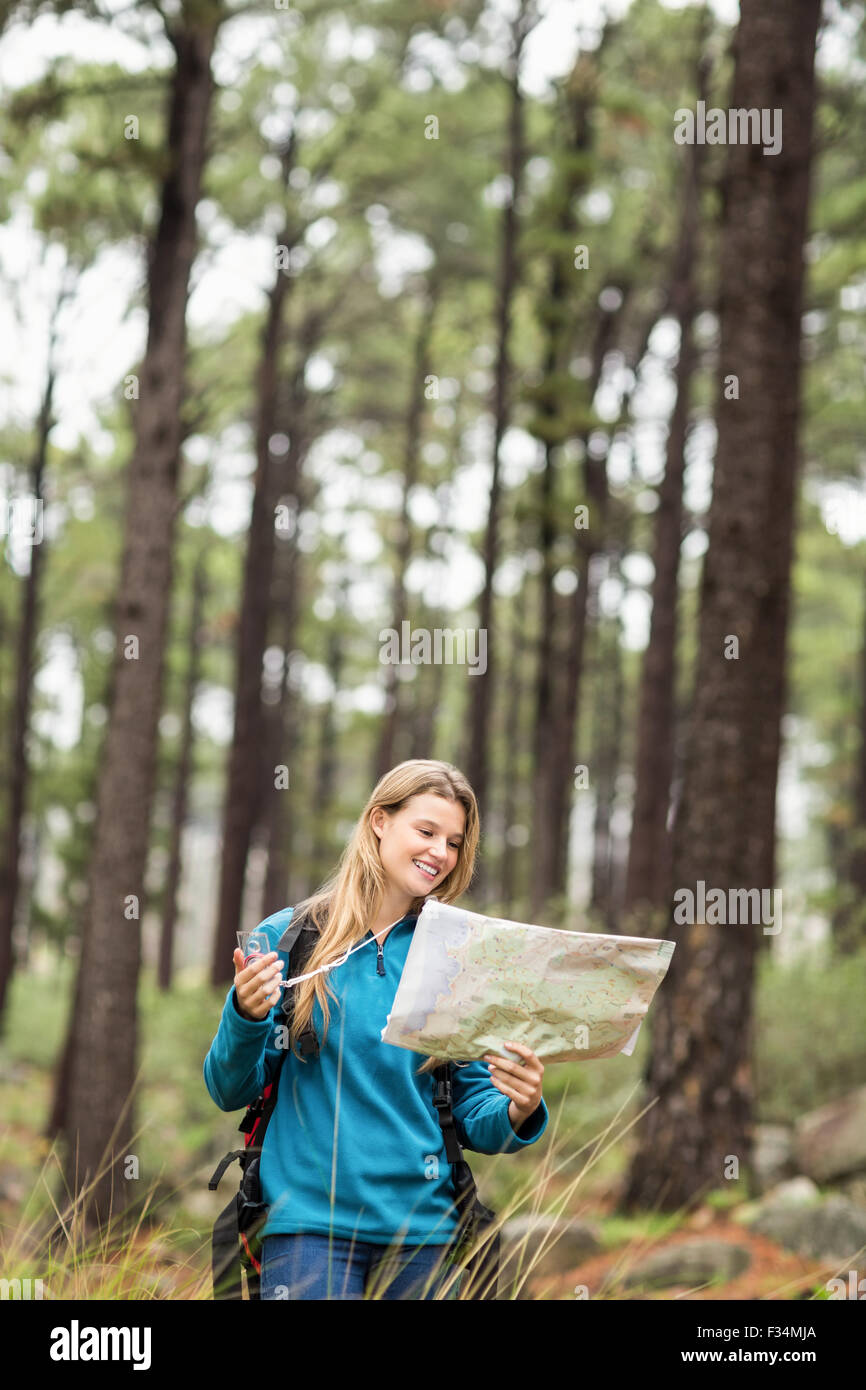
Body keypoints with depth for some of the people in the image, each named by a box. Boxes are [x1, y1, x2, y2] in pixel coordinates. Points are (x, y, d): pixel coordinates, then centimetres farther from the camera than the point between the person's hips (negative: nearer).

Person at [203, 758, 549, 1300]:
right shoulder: (286, 939, 1)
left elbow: (474, 1114, 8)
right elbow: (232, 1091, 2)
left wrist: (517, 1111, -14)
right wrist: (246, 1016, -17)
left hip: (422, 1230, 2)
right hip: (309, 1221, -2)